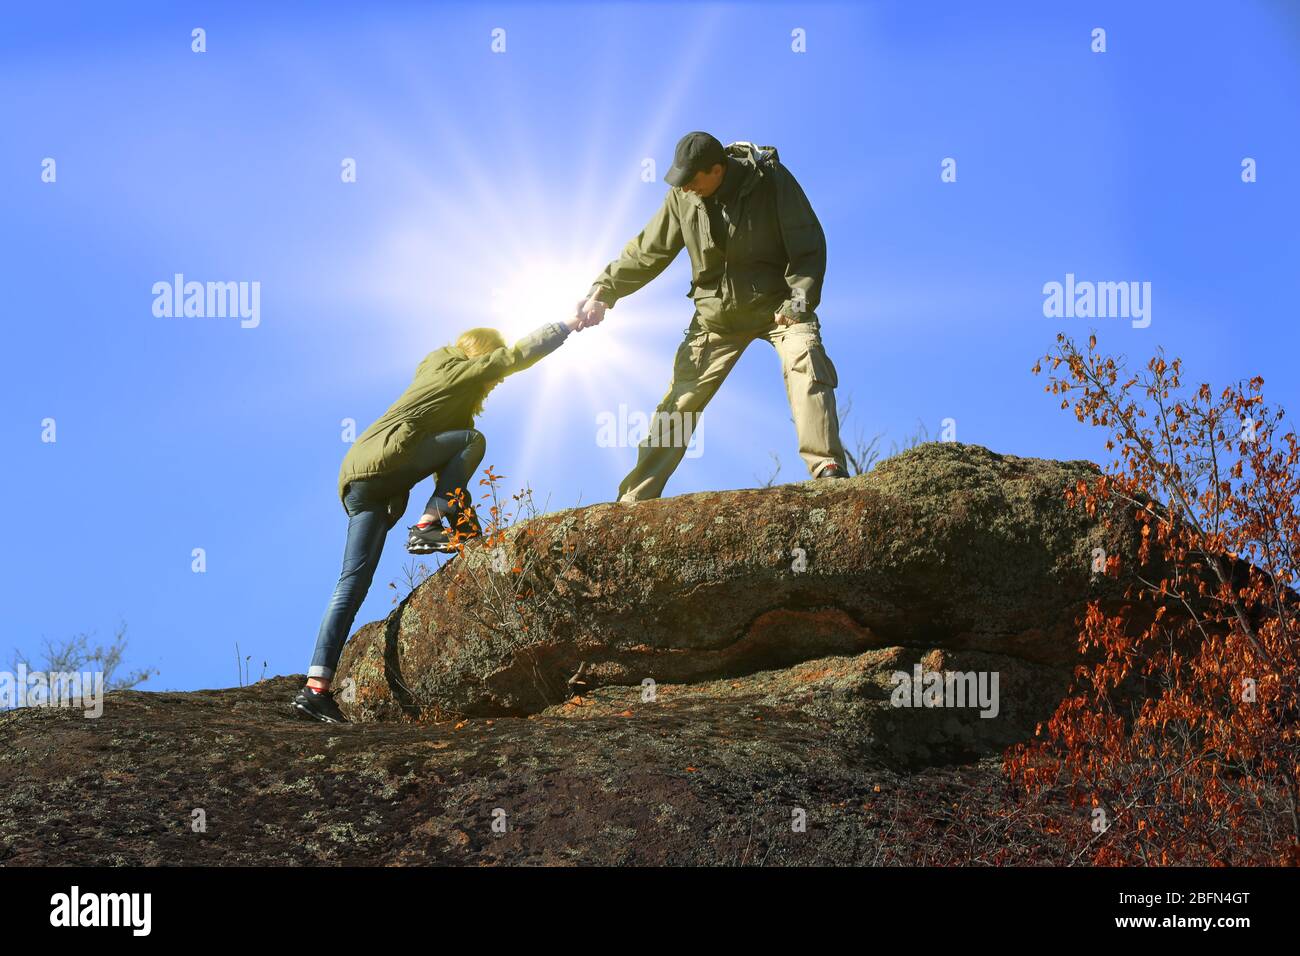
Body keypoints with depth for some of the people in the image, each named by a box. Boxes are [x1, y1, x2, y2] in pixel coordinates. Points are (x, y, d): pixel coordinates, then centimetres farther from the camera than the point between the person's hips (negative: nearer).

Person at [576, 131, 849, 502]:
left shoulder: (772, 181, -18)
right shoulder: (682, 196, -8)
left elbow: (808, 246, -13)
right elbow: (647, 251, 2)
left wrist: (800, 299, -24)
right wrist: (603, 291, -3)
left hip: (775, 302, -3)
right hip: (716, 311, 3)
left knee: (804, 359, -32)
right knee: (680, 401, -1)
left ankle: (828, 469, -37)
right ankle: (634, 499, 3)